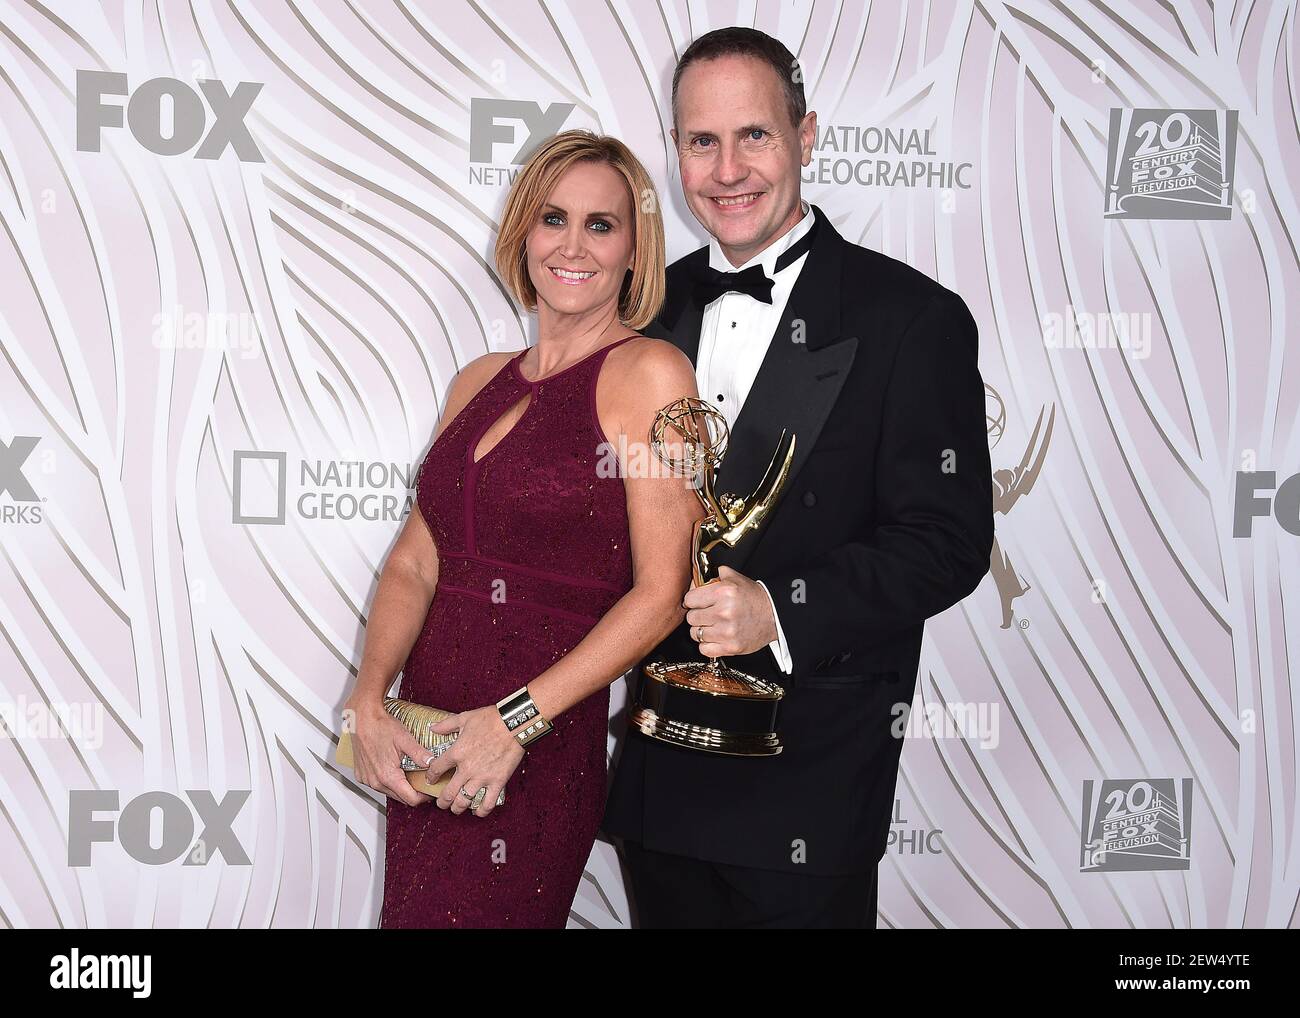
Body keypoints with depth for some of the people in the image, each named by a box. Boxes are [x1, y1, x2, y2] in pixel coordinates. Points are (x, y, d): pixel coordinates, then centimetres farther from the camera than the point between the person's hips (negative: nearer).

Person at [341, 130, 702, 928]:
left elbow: (662, 594, -13)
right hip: (426, 754, 6)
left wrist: (518, 719, -16)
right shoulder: (480, 382, 10)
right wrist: (369, 701, -8)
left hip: (534, 764, -6)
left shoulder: (649, 373, -9)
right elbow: (415, 563, 7)